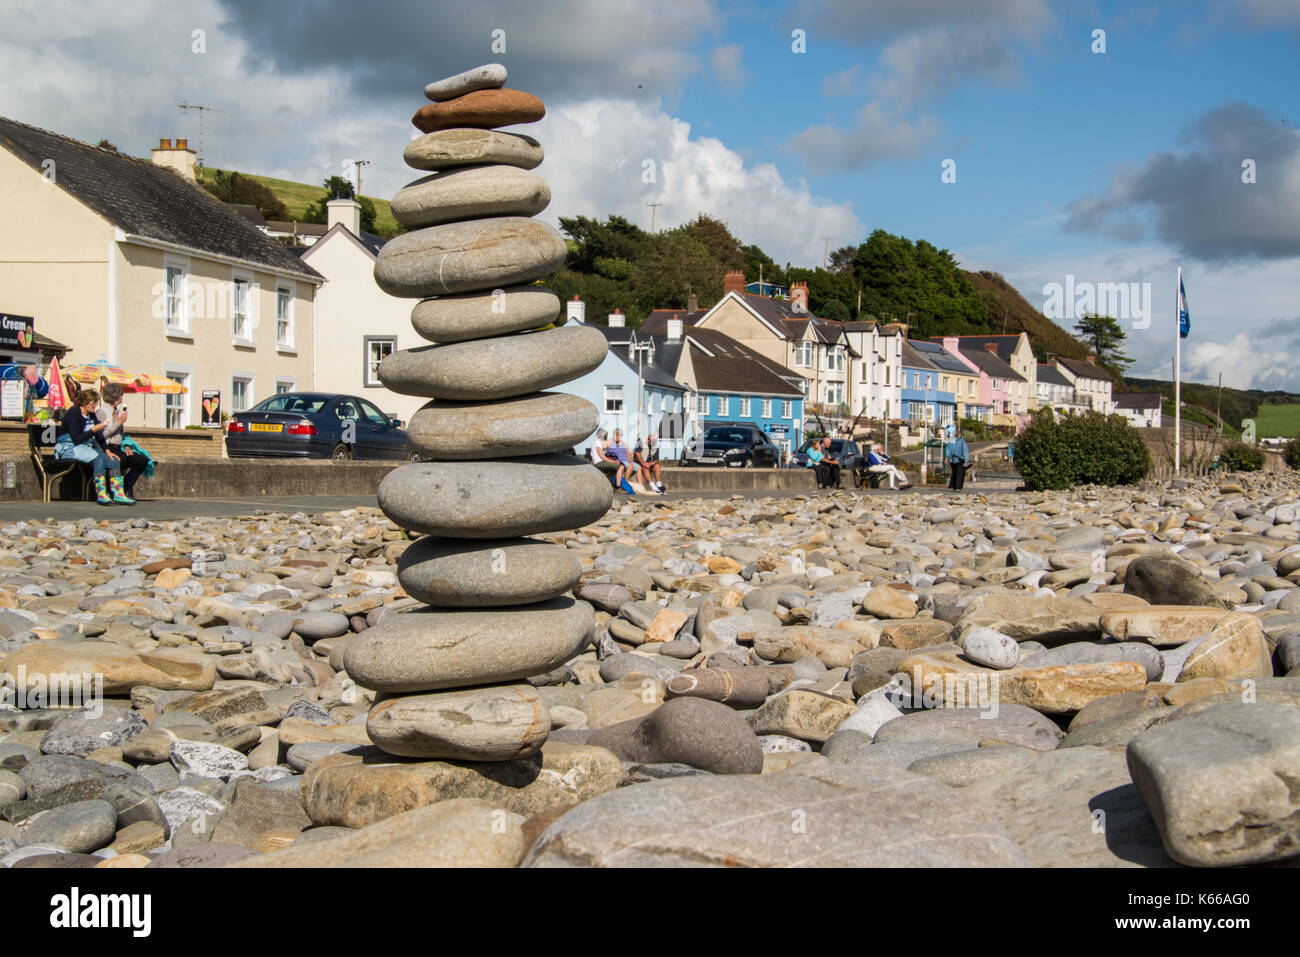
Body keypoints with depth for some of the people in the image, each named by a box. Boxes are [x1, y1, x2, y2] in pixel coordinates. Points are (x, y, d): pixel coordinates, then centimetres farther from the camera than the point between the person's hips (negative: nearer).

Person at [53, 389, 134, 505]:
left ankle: (119, 495, -22)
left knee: (113, 461, -14)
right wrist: (94, 430, -21)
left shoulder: (91, 415, 13)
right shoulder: (73, 414, -13)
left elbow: (100, 436, 13)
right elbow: (76, 440, -20)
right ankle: (101, 494, -37)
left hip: (88, 447, 8)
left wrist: (107, 451, 0)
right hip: (70, 447, -8)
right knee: (98, 458, -34)